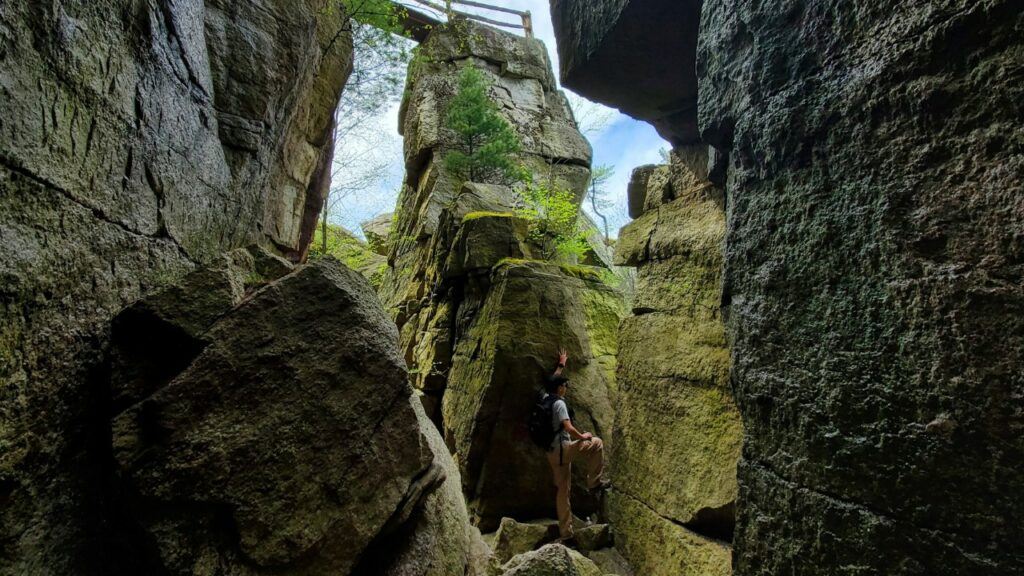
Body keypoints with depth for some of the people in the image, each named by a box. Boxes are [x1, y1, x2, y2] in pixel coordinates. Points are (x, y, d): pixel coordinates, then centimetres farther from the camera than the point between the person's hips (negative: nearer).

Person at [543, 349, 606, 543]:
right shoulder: (559, 403, -14)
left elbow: (553, 380, 27)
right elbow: (568, 428, -22)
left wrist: (561, 364, 39)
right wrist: (582, 436, -4)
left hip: (552, 452, 8)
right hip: (563, 448, -8)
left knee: (563, 490, 13)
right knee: (596, 443, 2)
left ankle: (565, 533, 16)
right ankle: (593, 481, 8)